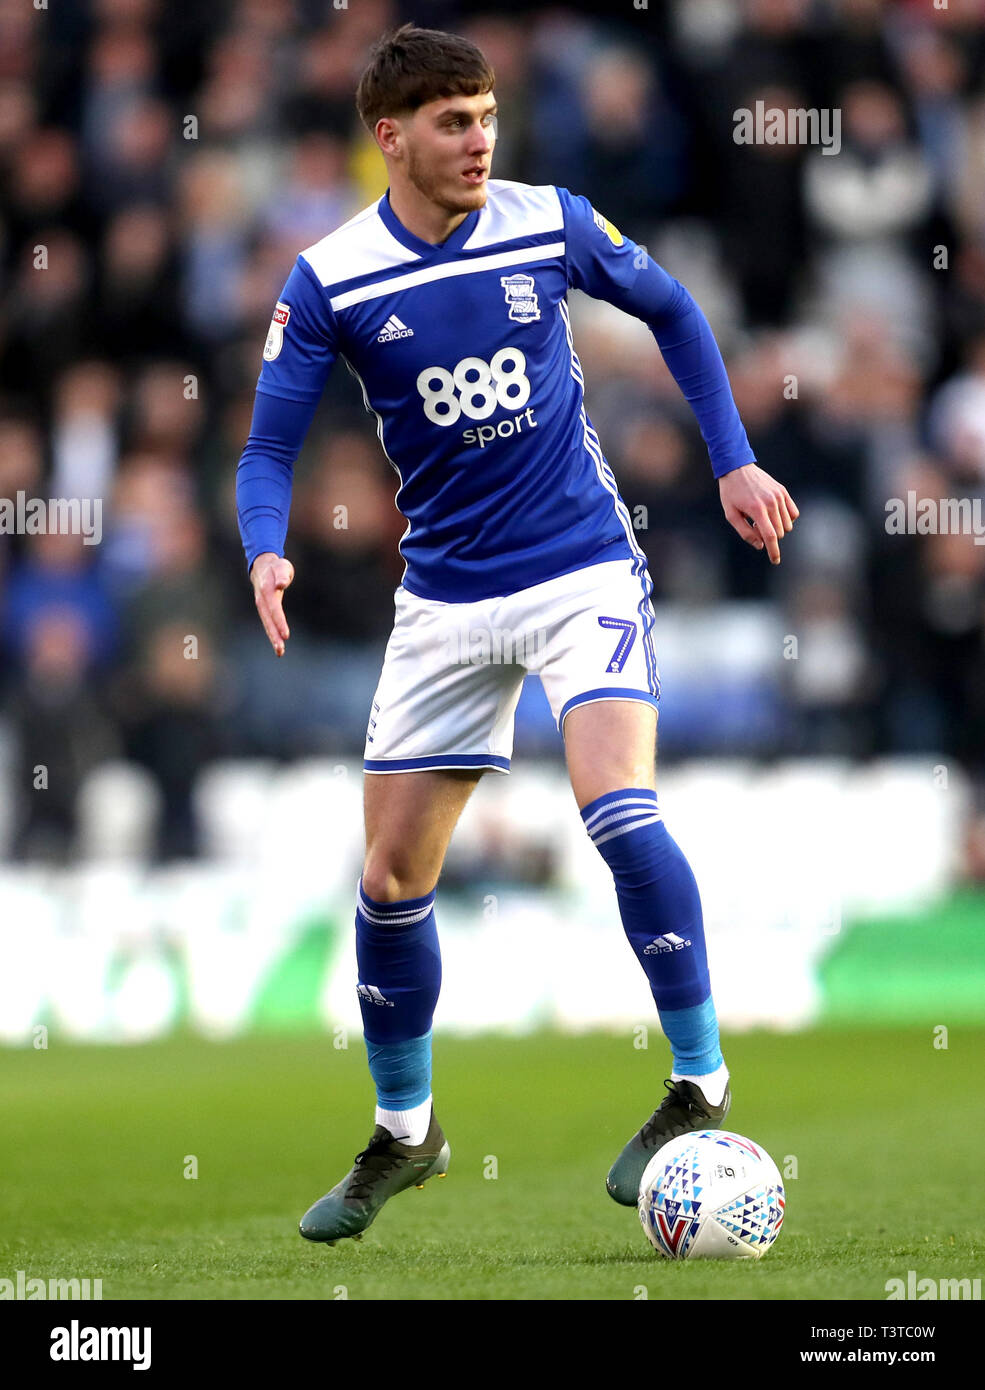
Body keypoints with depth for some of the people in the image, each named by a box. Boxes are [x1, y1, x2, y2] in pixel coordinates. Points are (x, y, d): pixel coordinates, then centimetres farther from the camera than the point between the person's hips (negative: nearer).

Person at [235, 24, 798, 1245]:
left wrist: (734, 462, 8)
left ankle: (701, 1086, -13)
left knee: (618, 806, -25)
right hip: (445, 601, 2)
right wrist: (267, 550, -27)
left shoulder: (551, 226, -6)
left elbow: (670, 311, 12)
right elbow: (270, 448, -6)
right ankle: (404, 1132, 25)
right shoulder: (329, 282, -8)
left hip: (582, 572, -2)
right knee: (390, 876, 5)